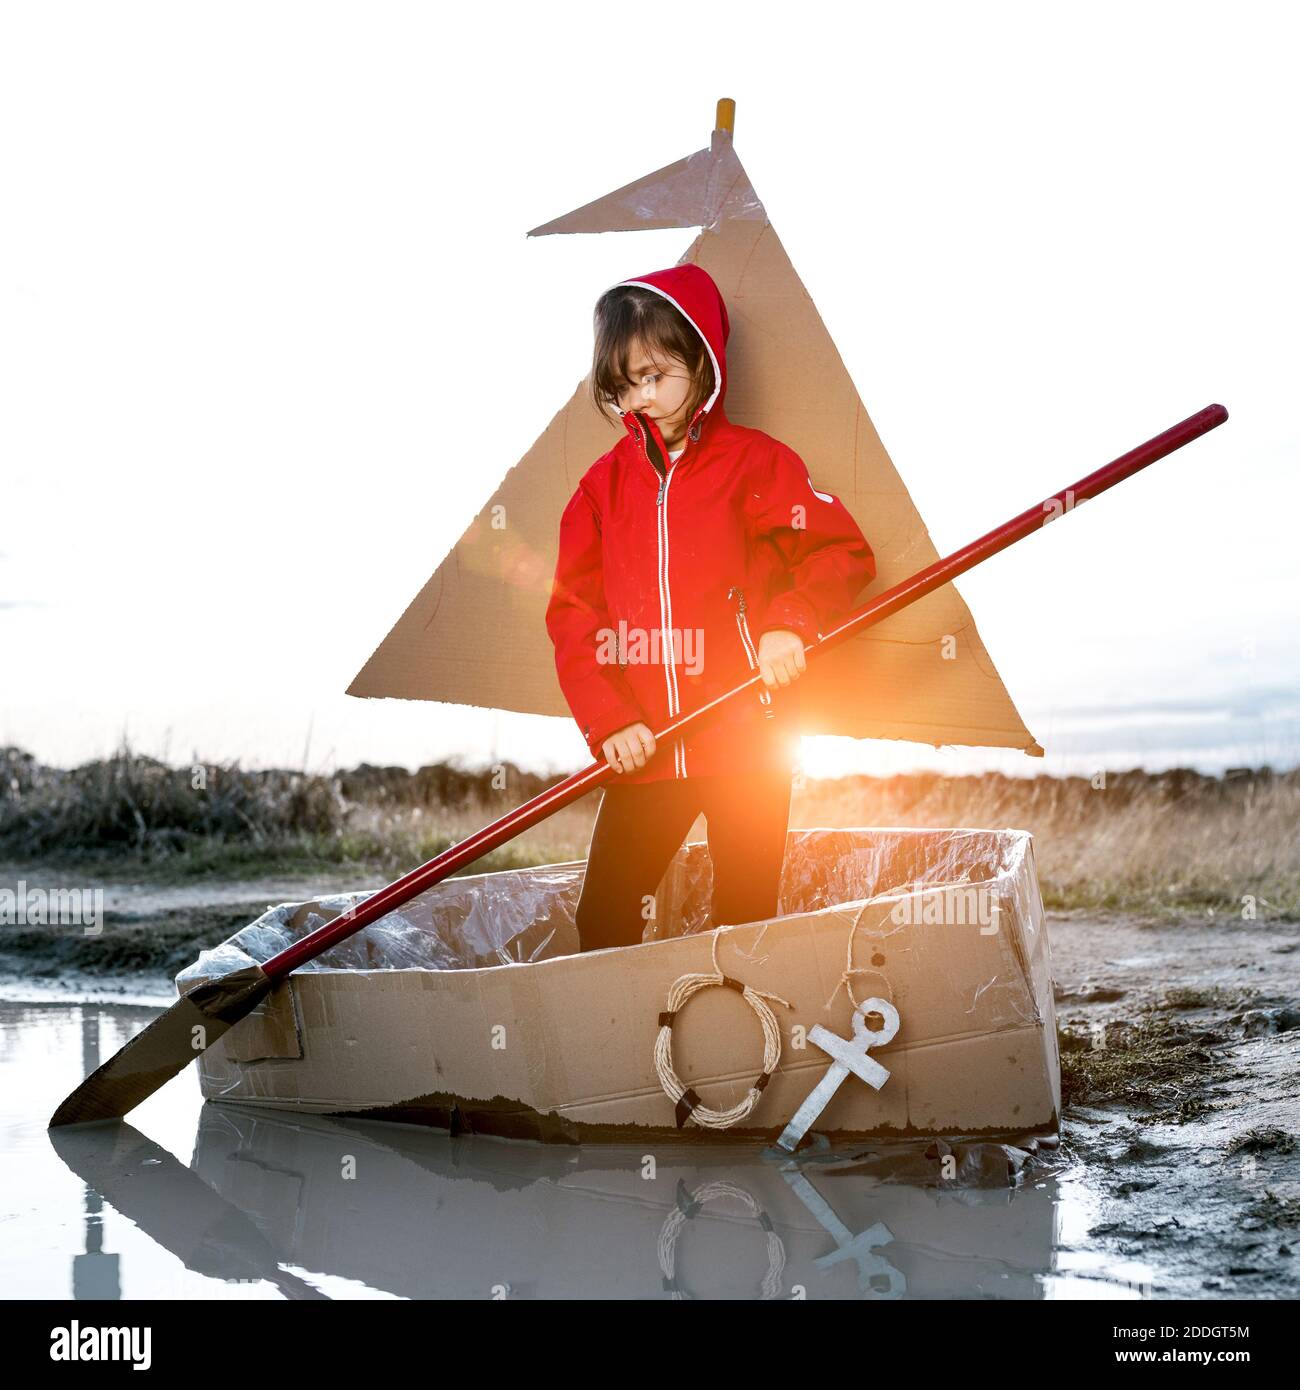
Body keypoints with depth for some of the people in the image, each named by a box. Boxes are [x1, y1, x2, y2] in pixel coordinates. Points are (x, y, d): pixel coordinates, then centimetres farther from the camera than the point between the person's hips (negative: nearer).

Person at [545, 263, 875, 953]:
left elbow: (844, 552, 1)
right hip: (643, 748, 3)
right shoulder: (605, 483, 8)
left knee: (744, 921, 3)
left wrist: (792, 623, -18)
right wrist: (609, 720, -7)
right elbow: (572, 613, 5)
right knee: (602, 921, 4)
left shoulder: (756, 462, -1)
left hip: (748, 743, -3)